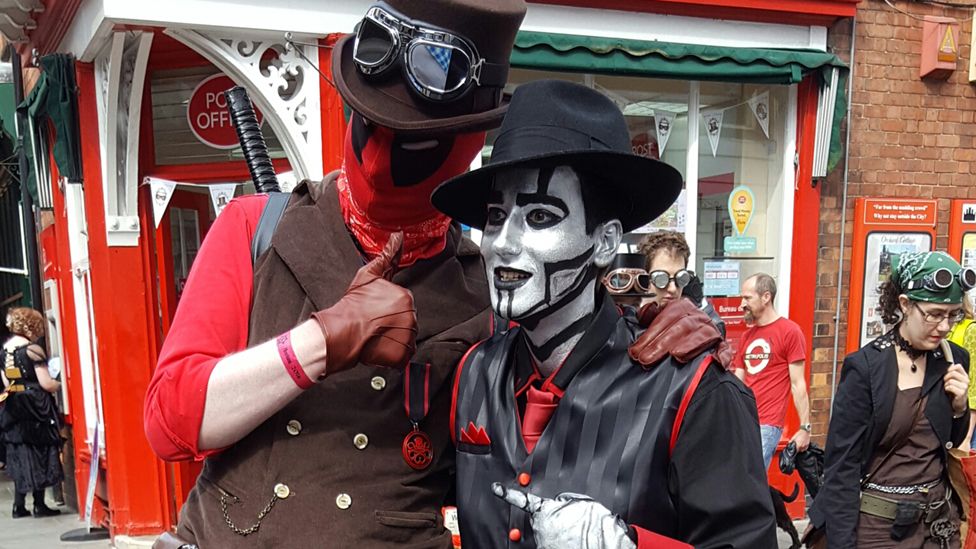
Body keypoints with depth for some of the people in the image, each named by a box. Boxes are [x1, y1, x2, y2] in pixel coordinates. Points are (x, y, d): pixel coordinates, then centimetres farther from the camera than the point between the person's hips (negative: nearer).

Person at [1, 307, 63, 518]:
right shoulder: (32, 349, -13)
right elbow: (46, 384, -15)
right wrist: (62, 385, 3)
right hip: (34, 406, -6)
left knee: (19, 455, 13)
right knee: (38, 454, 2)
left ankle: (19, 505, 15)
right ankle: (39, 505, 7)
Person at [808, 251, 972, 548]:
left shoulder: (953, 360, 0)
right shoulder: (865, 367, -16)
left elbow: (951, 444, 11)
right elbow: (842, 464, -16)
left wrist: (959, 406, -7)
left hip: (939, 519, 5)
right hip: (877, 523, -5)